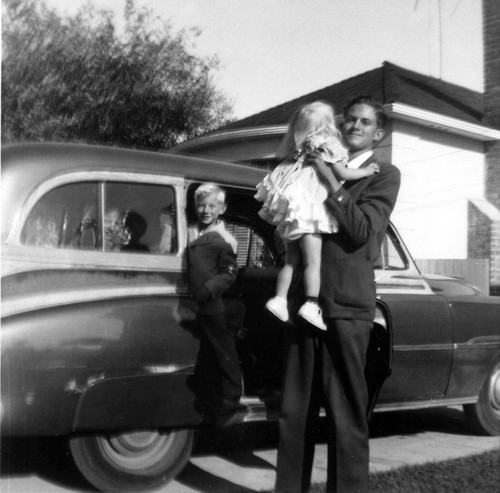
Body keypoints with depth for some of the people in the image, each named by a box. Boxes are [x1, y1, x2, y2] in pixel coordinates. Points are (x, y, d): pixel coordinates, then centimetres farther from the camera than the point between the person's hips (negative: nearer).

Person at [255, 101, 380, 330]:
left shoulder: (301, 149, 18)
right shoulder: (328, 146, -3)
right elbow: (342, 173, -4)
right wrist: (366, 171, 9)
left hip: (289, 208, 8)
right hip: (308, 211, -7)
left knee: (292, 260, 13)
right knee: (313, 262, -8)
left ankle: (279, 299, 8)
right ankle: (311, 305, -14)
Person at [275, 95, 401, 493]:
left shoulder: (384, 175, 4)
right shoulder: (320, 166, 19)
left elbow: (362, 231, -10)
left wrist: (329, 180, -11)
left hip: (346, 308, -5)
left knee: (346, 418, 0)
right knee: (295, 412, 9)